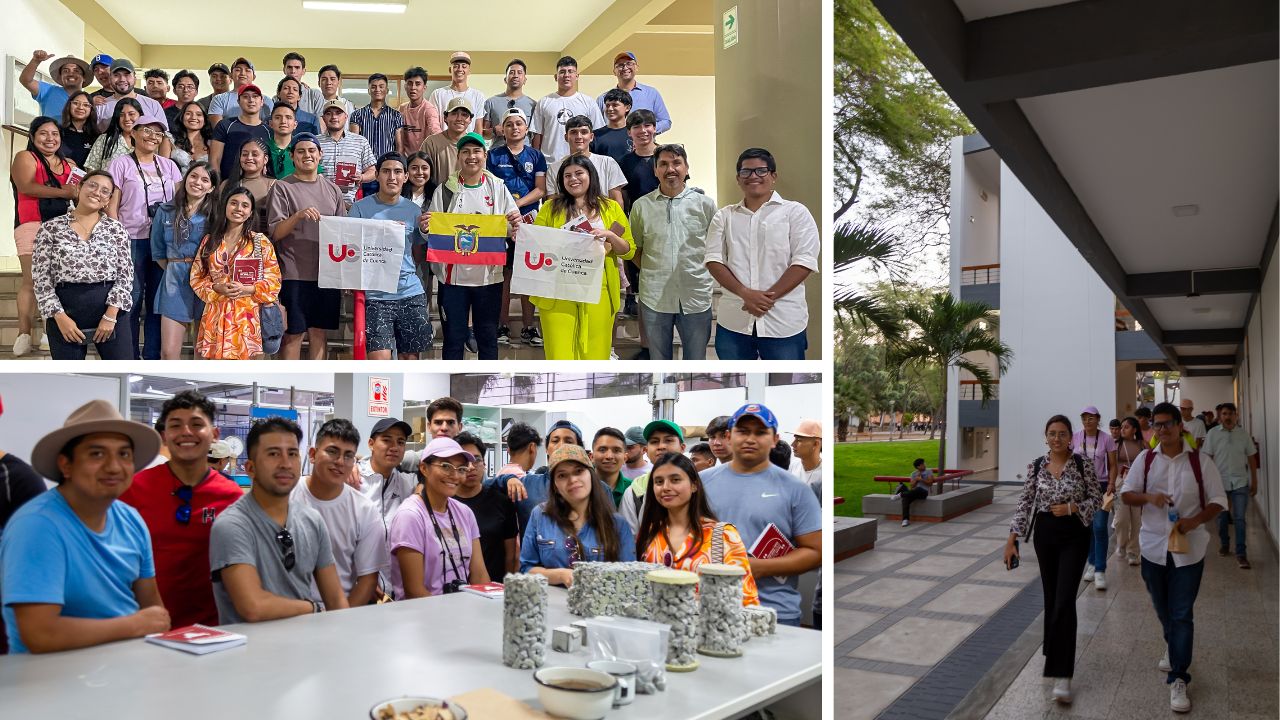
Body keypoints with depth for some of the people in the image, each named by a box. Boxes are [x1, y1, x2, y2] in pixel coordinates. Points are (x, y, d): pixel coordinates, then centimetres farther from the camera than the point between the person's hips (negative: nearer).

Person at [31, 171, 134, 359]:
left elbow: (125, 274, 0)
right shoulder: (50, 229, 5)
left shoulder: (116, 228, 6)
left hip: (109, 308, 0)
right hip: (65, 309, 0)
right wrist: (59, 316, -10)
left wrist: (110, 315, -10)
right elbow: (41, 278, 1)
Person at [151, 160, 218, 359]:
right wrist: (176, 270, 7)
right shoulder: (166, 212, 9)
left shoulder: (215, 214, 1)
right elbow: (158, 252, 14)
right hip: (175, 282, 2)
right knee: (168, 352, -4)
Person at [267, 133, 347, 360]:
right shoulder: (282, 188, 1)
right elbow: (275, 233, -6)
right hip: (295, 273, -4)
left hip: (327, 272, 4)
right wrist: (298, 216, -23)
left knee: (319, 331, 9)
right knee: (293, 333, 0)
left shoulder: (332, 190, 13)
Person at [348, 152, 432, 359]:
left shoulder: (413, 210, 9)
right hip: (376, 294, -3)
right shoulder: (361, 208, 1)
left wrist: (426, 231, -1)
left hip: (411, 292, 3)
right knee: (379, 358, -13)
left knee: (411, 359, 9)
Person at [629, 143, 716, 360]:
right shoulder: (641, 206, 3)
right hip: (655, 298, 1)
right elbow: (634, 249, 10)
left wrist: (703, 271, 1)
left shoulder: (705, 204, 1)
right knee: (659, 361, 13)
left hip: (696, 297, 0)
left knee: (696, 360, 11)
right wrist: (654, 271, 1)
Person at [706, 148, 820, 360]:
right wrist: (746, 294, -14)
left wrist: (769, 297, -15)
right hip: (733, 320, 3)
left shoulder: (795, 212, 2)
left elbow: (804, 262, -7)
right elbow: (714, 260, 2)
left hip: (784, 322, -3)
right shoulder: (724, 216, 11)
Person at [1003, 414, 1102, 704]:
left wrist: (1071, 508, -20)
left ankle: (1062, 674, -9)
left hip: (1074, 535, -3)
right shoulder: (1036, 466, 0)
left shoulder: (1083, 462, -7)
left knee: (1065, 600, -11)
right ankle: (1055, 652, 35)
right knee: (1051, 597, 14)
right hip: (1045, 534, 3)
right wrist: (1011, 539, -4)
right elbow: (1024, 503, 1)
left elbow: (1096, 499, -2)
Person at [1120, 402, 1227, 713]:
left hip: (1188, 549, -3)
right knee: (1163, 610, 18)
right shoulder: (1145, 460, 0)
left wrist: (1194, 520, -19)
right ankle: (1175, 651, 44)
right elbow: (1126, 494, 2)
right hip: (1154, 547, 3)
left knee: (1182, 615, -3)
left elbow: (1218, 501, -2)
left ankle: (1178, 679, 2)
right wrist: (1148, 497, -19)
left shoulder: (1200, 463, -6)